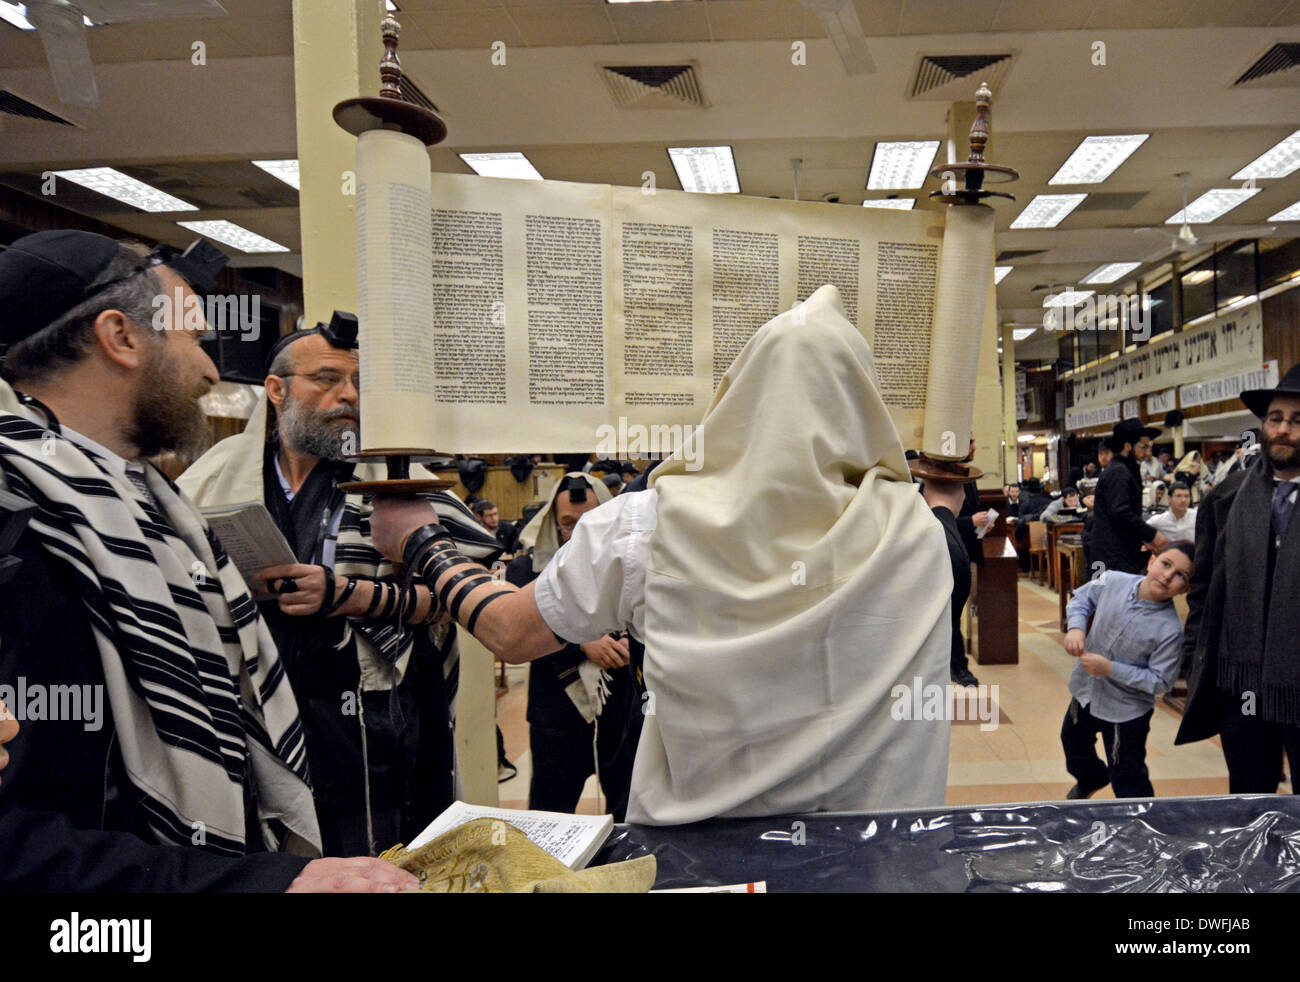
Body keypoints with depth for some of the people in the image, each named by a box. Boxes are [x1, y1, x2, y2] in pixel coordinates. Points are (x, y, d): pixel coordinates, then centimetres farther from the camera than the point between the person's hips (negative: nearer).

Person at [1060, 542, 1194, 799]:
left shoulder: (1170, 629, -28)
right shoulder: (1112, 581, -17)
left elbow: (1160, 681, -22)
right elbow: (1082, 598, 3)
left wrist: (1111, 669, -28)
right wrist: (1076, 626, -16)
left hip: (1126, 710, -6)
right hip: (1085, 691, 6)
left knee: (1128, 782, 6)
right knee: (1073, 741, 32)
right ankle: (1091, 779, 63)